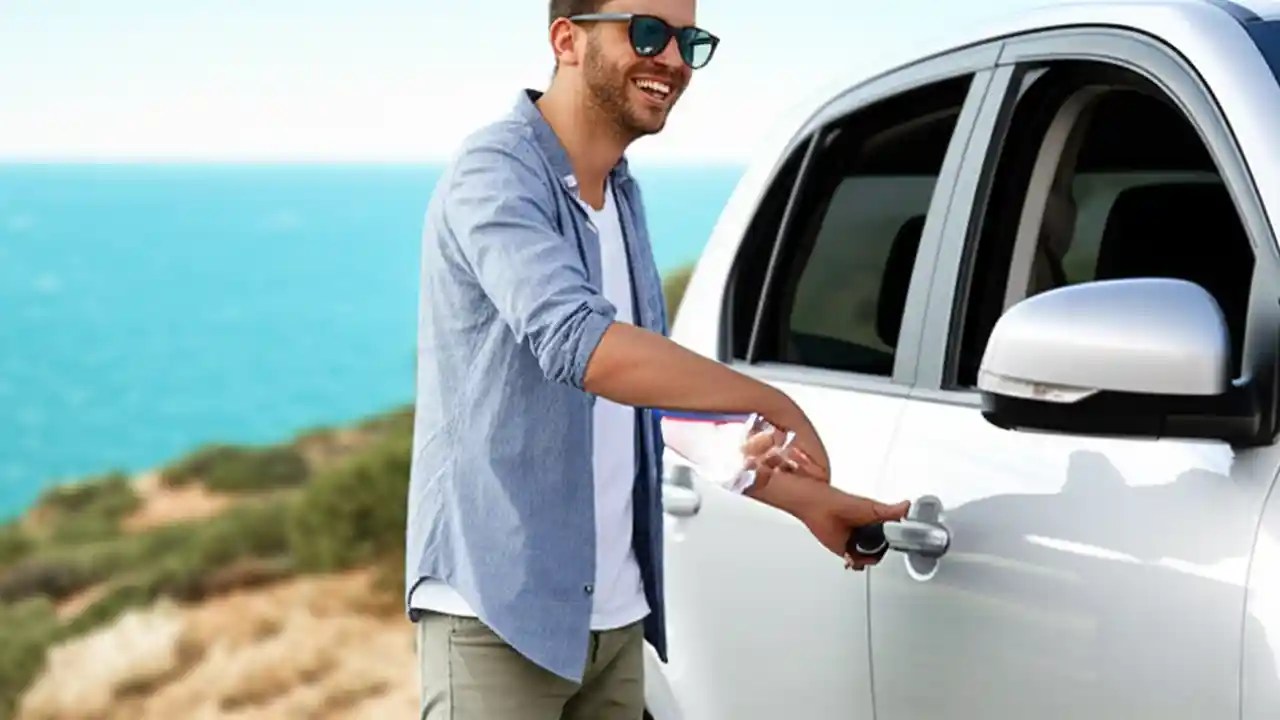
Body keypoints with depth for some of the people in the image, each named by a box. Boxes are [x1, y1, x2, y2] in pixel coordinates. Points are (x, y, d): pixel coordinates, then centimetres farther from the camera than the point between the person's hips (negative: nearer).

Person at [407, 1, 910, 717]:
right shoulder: (497, 174, -13)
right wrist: (776, 405, -22)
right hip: (500, 611, -8)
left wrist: (805, 499, 13)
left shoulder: (625, 197, 14)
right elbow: (581, 344, -29)